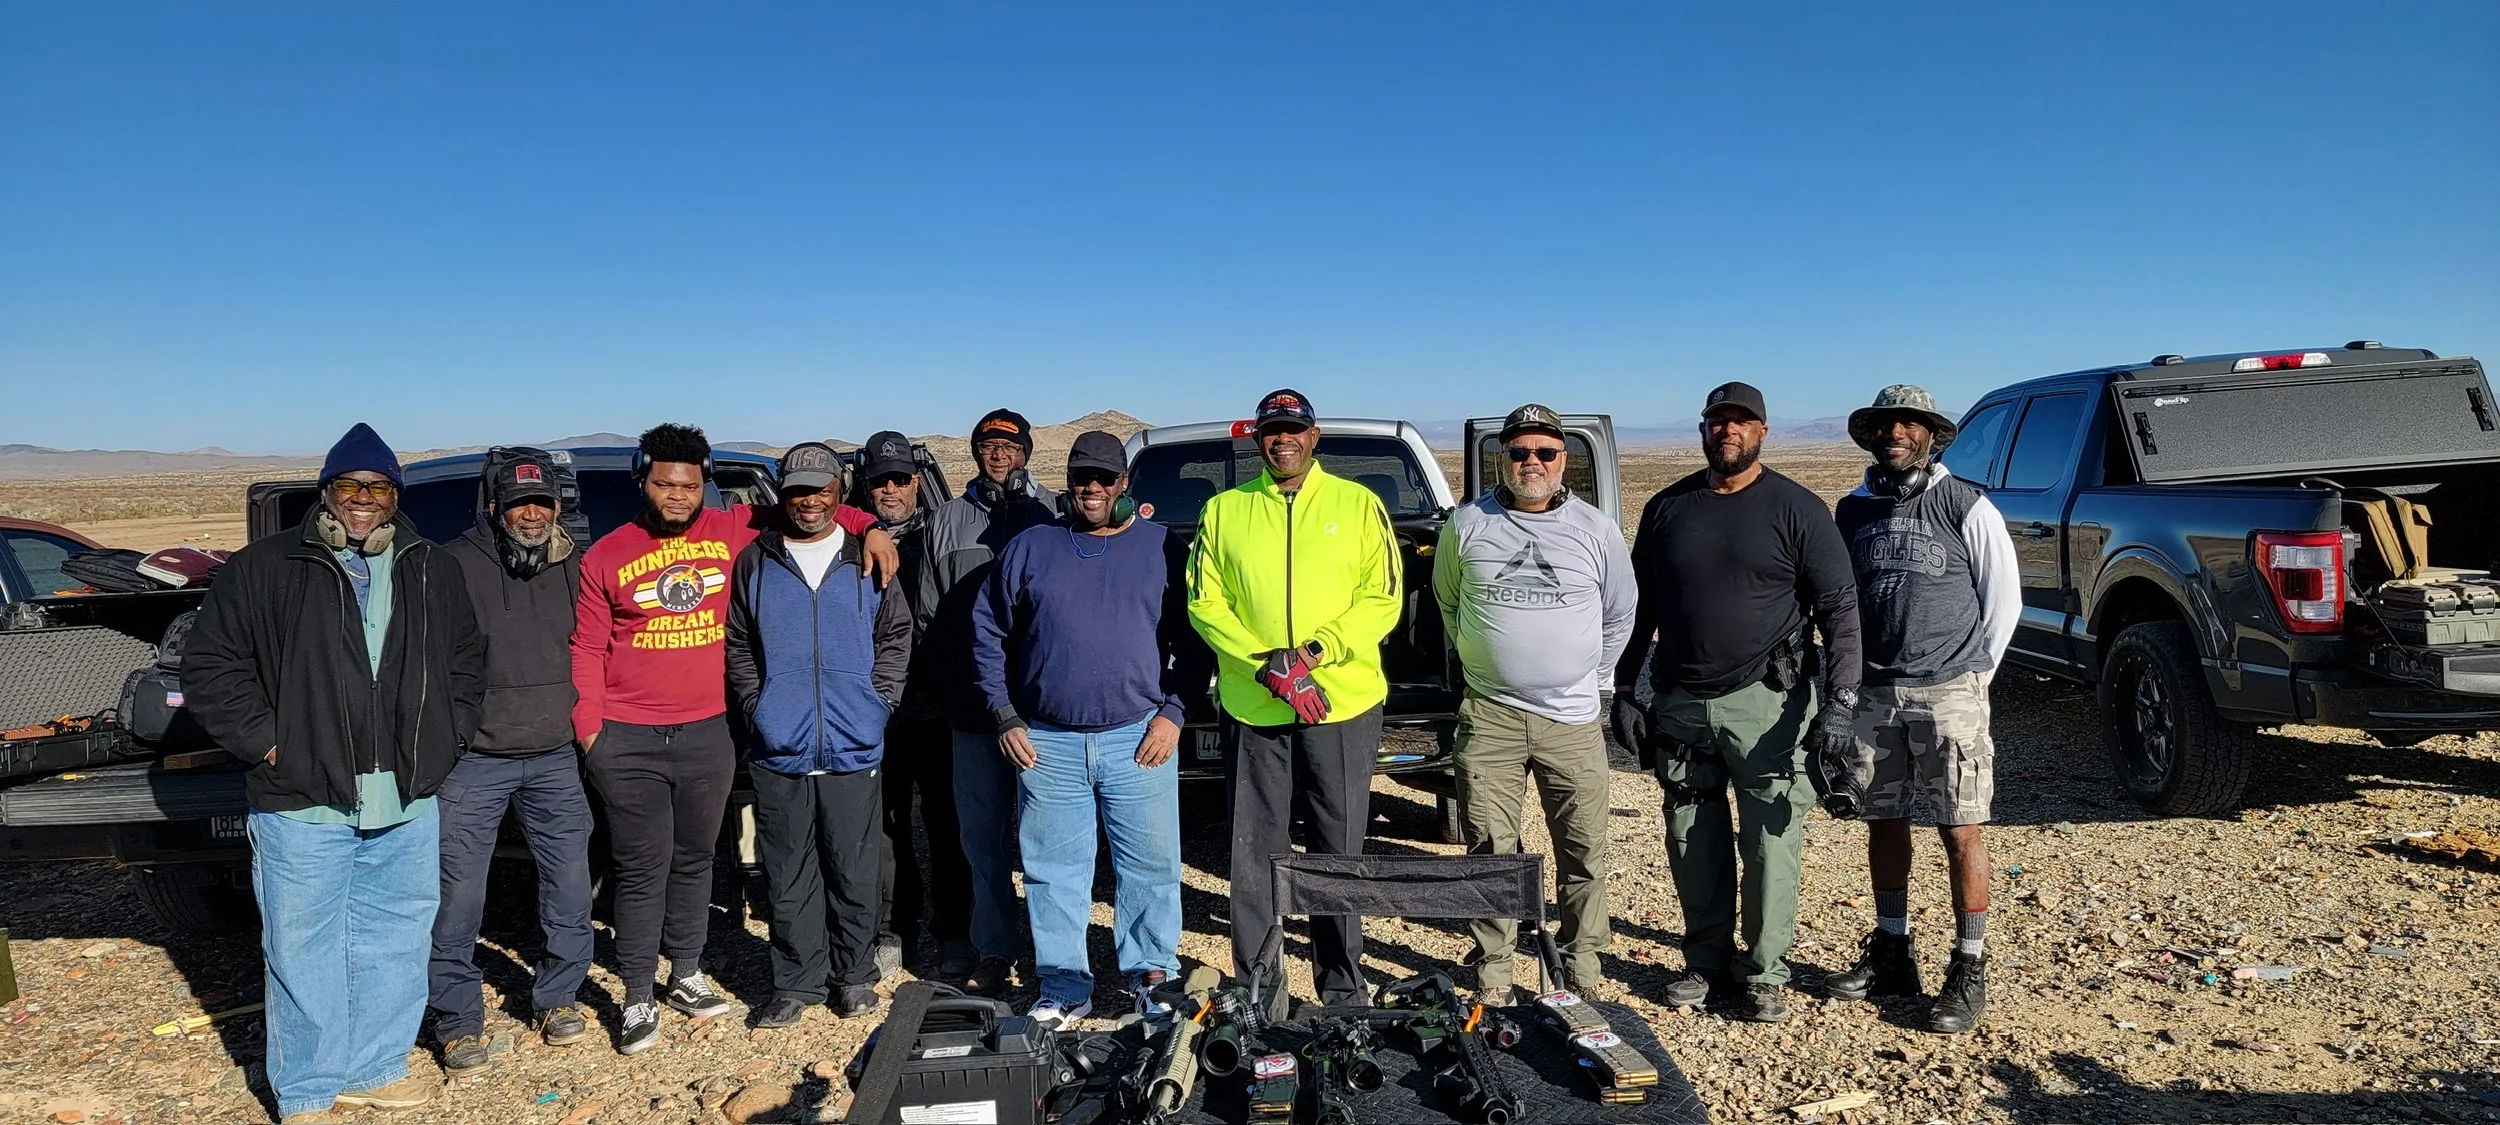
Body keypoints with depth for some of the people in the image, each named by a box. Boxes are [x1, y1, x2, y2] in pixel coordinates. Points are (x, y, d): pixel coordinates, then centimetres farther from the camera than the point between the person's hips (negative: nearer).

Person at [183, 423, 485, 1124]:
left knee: (395, 947, 12)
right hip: (302, 803, -3)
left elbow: (466, 664, 18)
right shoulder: (265, 569, 0)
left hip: (408, 806, 4)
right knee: (305, 951, 4)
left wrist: (442, 739, 7)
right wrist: (264, 742, -7)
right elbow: (209, 666, 1)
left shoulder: (432, 573, 11)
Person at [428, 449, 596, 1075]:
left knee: (571, 886, 7)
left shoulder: (573, 567, 6)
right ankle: (459, 1020, 17)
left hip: (554, 759, 4)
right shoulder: (457, 565, -7)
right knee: (458, 895, 1)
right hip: (473, 762, -3)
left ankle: (557, 997, 26)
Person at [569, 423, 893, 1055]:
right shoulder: (605, 556, 1)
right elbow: (586, 650, 3)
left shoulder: (733, 532, 3)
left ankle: (686, 975, 30)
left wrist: (868, 527, -1)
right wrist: (589, 729, -5)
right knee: (642, 871, 1)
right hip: (627, 742, -2)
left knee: (694, 860, 15)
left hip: (706, 735, 2)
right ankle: (638, 999, 12)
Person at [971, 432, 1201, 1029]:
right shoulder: (1030, 548, 8)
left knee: (1152, 866, 4)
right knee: (1054, 871, 7)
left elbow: (1194, 639, 6)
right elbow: (988, 633, 11)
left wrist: (1173, 712, -4)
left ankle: (1151, 977, 19)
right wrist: (1006, 717, 4)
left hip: (1140, 739, -1)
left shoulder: (1163, 547, 5)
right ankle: (1063, 989, 19)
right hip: (1046, 744, 1)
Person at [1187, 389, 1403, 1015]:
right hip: (1251, 709, 1)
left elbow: (1383, 599, -1)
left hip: (1343, 705, -1)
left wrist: (1313, 652, -15)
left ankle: (1344, 992, 22)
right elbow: (1204, 603, 0)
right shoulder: (1223, 511, 7)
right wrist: (1270, 669, -13)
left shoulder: (1358, 504, 4)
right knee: (1255, 854, 6)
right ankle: (1259, 992, 20)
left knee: (1340, 851, 8)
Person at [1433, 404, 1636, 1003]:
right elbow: (1446, 601, 18)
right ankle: (1493, 976, 14)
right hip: (1489, 717, 0)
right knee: (1491, 850, 2)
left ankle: (1582, 972, 19)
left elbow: (1621, 614, 16)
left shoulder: (1596, 529, 4)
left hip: (1573, 719, 1)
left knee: (1584, 852, 5)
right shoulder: (1467, 523, 4)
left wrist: (1589, 677, 12)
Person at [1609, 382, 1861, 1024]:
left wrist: (1840, 698, -13)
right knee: (1693, 845, 10)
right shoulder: (1666, 509, 9)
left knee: (1770, 845, -1)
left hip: (1766, 702, -3)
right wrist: (1624, 691, 11)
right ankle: (1706, 963, 24)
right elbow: (1639, 607, 14)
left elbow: (1839, 608, -3)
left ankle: (1763, 976, 12)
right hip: (1680, 704, 4)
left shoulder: (1797, 510, -1)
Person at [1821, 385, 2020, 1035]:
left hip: (1947, 694, -4)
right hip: (1874, 694, 4)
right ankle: (1891, 954, 24)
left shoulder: (1966, 507, -3)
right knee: (1885, 824, 11)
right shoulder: (1853, 512, 10)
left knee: (1960, 832, -2)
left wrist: (1971, 677, 3)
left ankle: (1969, 971, 8)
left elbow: (2004, 599, 2)